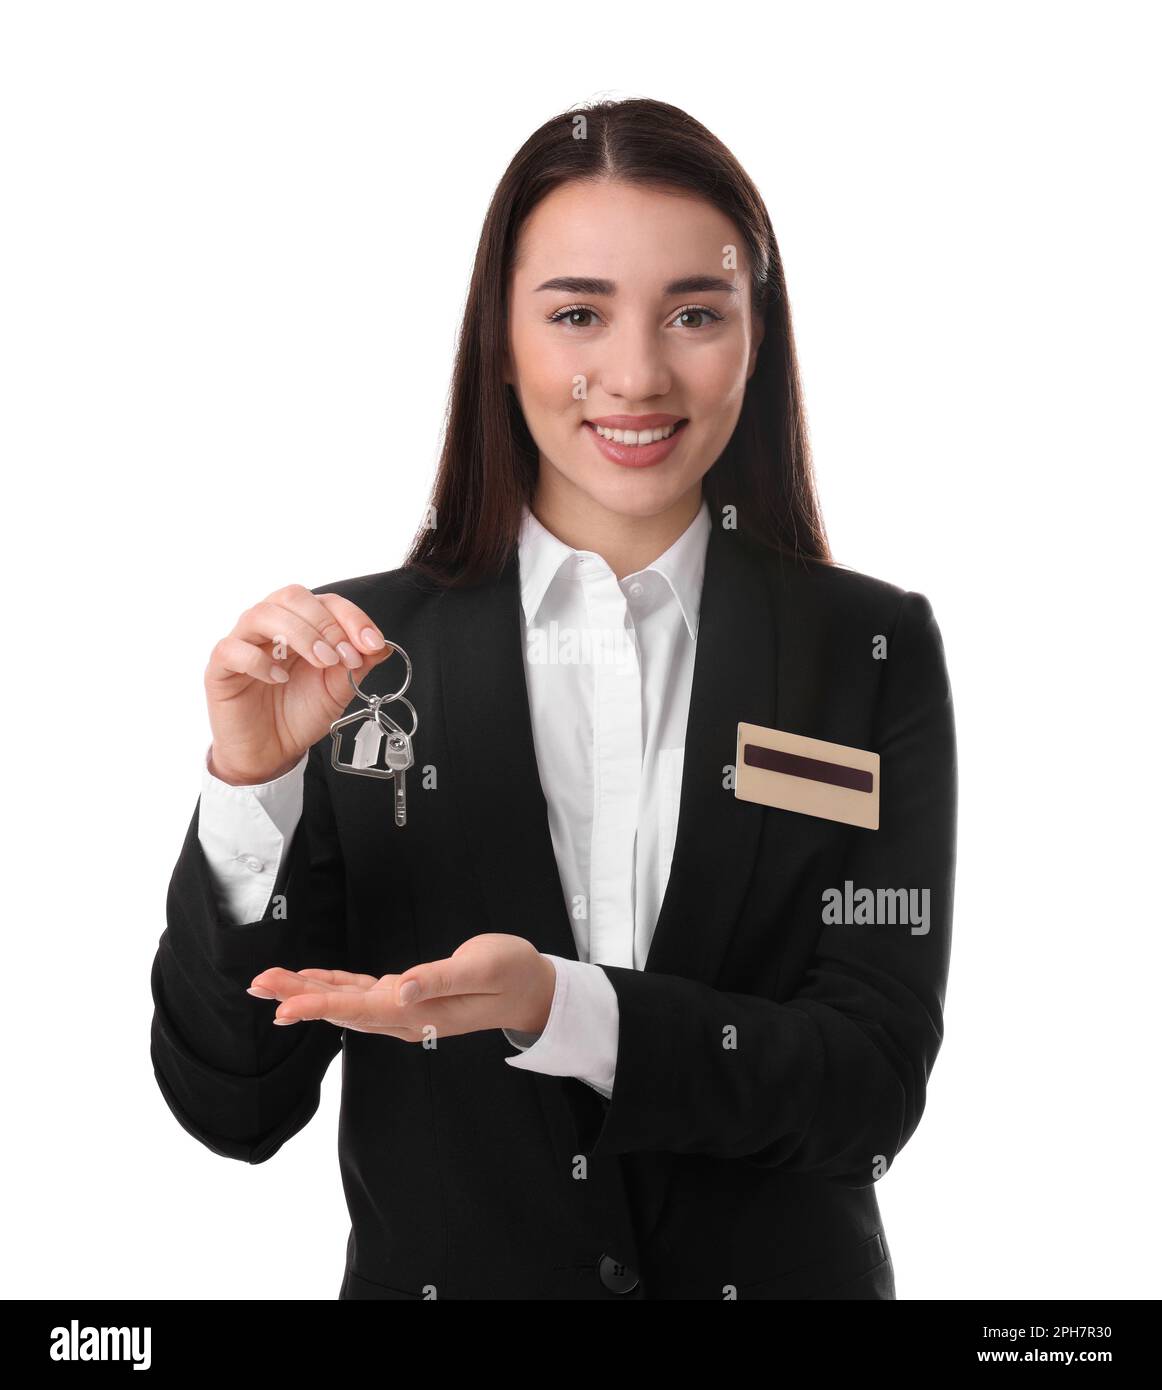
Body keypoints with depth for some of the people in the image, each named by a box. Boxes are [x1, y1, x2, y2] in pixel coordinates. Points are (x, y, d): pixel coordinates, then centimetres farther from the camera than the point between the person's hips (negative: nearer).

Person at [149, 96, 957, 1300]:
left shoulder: (875, 650, -9)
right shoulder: (364, 651, -9)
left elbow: (874, 1087, -14)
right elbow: (232, 1108, -10)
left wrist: (558, 1012, -28)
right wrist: (251, 786, -24)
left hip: (782, 1269, 0)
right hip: (442, 1269, 0)